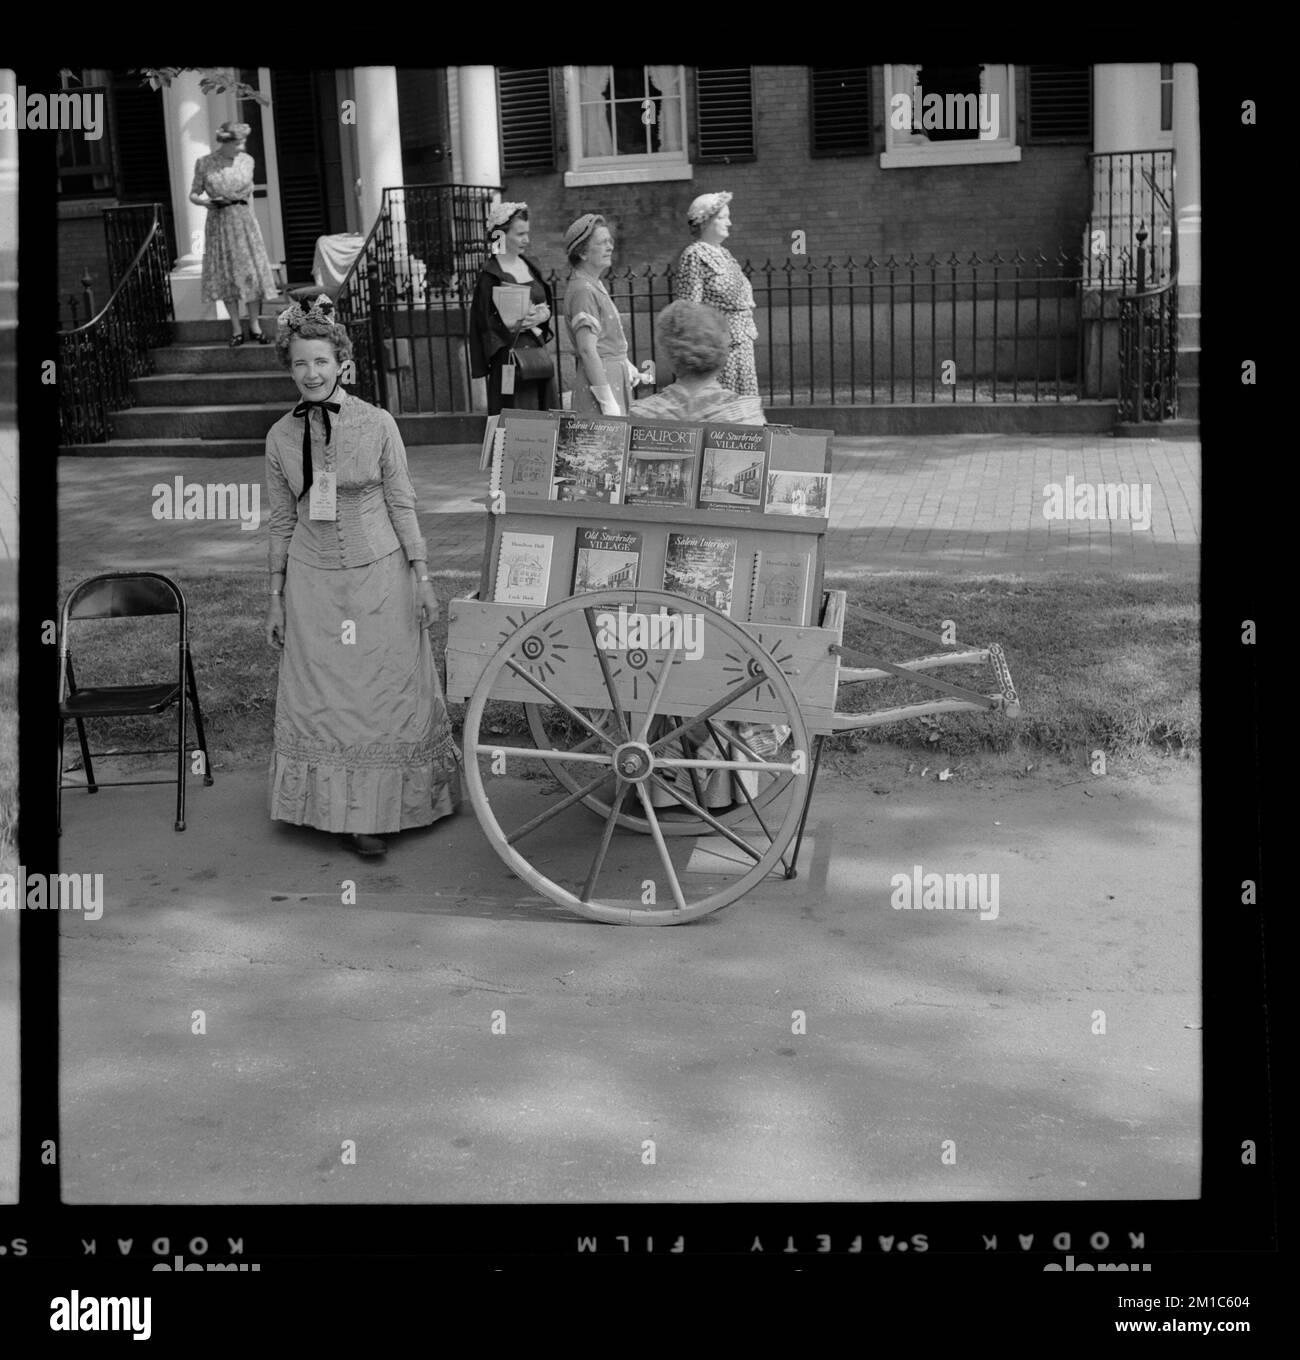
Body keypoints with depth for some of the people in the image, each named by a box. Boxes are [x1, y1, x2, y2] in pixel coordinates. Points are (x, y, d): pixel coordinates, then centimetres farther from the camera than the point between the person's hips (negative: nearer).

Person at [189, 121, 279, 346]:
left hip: (244, 219, 2)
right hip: (218, 223, -2)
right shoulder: (204, 164, -4)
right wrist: (208, 202, -17)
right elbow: (193, 195, 2)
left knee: (252, 272, 0)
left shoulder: (247, 161, 3)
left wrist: (251, 218, 12)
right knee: (226, 275, 2)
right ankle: (236, 329, 9)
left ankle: (254, 325, 11)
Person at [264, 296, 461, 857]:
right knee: (324, 697, 3)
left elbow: (402, 504, 0)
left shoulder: (377, 423, -5)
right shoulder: (281, 437, 1)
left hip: (379, 575, -1)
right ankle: (348, 812, 14)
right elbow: (282, 520, 8)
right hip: (313, 579, 2)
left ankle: (384, 804, 20)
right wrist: (276, 596, 8)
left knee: (388, 689, 5)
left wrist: (421, 577, -3)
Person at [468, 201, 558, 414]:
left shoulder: (529, 266, 12)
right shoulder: (490, 275, -8)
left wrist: (543, 314, -4)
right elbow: (487, 322, -10)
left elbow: (548, 304, 18)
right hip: (510, 354, -7)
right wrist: (522, 321, -17)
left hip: (538, 349, 7)